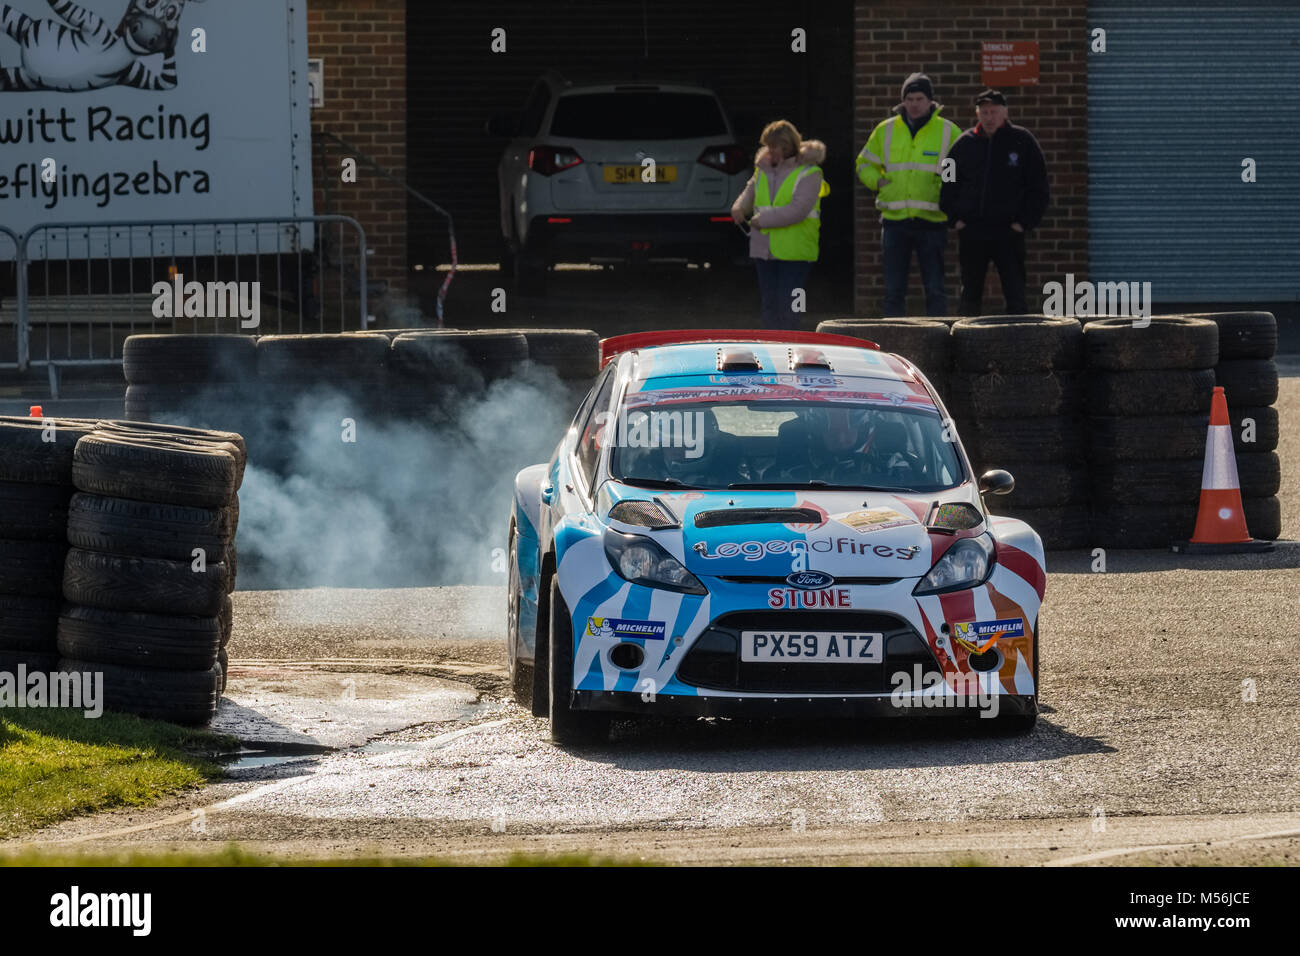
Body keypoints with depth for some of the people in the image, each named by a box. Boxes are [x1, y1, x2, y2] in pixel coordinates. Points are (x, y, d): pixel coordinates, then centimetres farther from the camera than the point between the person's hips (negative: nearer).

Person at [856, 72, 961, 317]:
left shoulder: (948, 132, 3)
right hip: (895, 221, 2)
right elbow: (864, 164, 20)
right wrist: (877, 181, 1)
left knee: (935, 290, -2)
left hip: (931, 222, -2)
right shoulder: (885, 131, 9)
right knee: (893, 290, 4)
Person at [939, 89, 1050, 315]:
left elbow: (1038, 187, 3)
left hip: (1008, 231, -3)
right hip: (971, 233, 3)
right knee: (970, 294, 10)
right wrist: (954, 218, 3)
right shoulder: (964, 143, 8)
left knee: (1015, 294, -6)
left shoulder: (1022, 141, 1)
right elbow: (948, 185, 15)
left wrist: (1026, 222, -6)